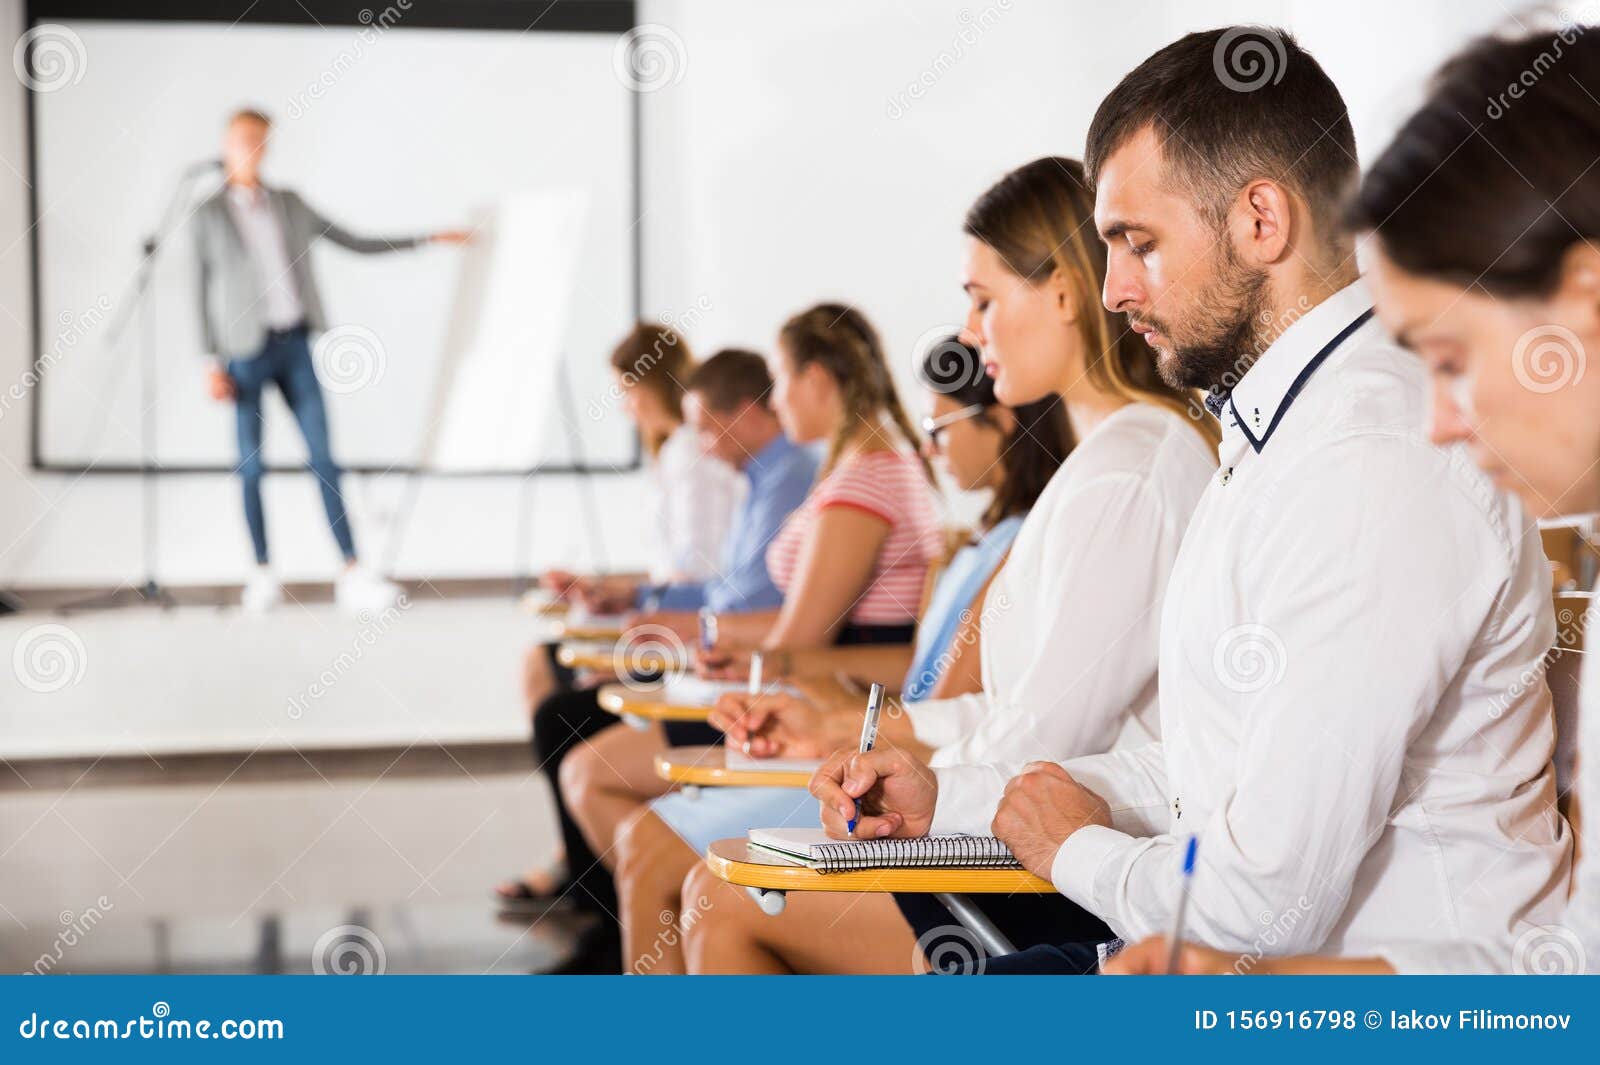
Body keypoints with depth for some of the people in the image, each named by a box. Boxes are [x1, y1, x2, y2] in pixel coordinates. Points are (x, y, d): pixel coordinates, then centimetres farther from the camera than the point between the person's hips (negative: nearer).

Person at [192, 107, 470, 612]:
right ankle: (262, 576, 12)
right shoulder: (209, 215, 3)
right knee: (251, 465, 0)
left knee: (323, 457, -3)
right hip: (245, 350, -3)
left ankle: (352, 575, -6)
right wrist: (212, 364, -5)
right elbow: (204, 292, 1)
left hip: (295, 346, 3)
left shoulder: (289, 204, 12)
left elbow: (353, 242, 16)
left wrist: (427, 239, 11)